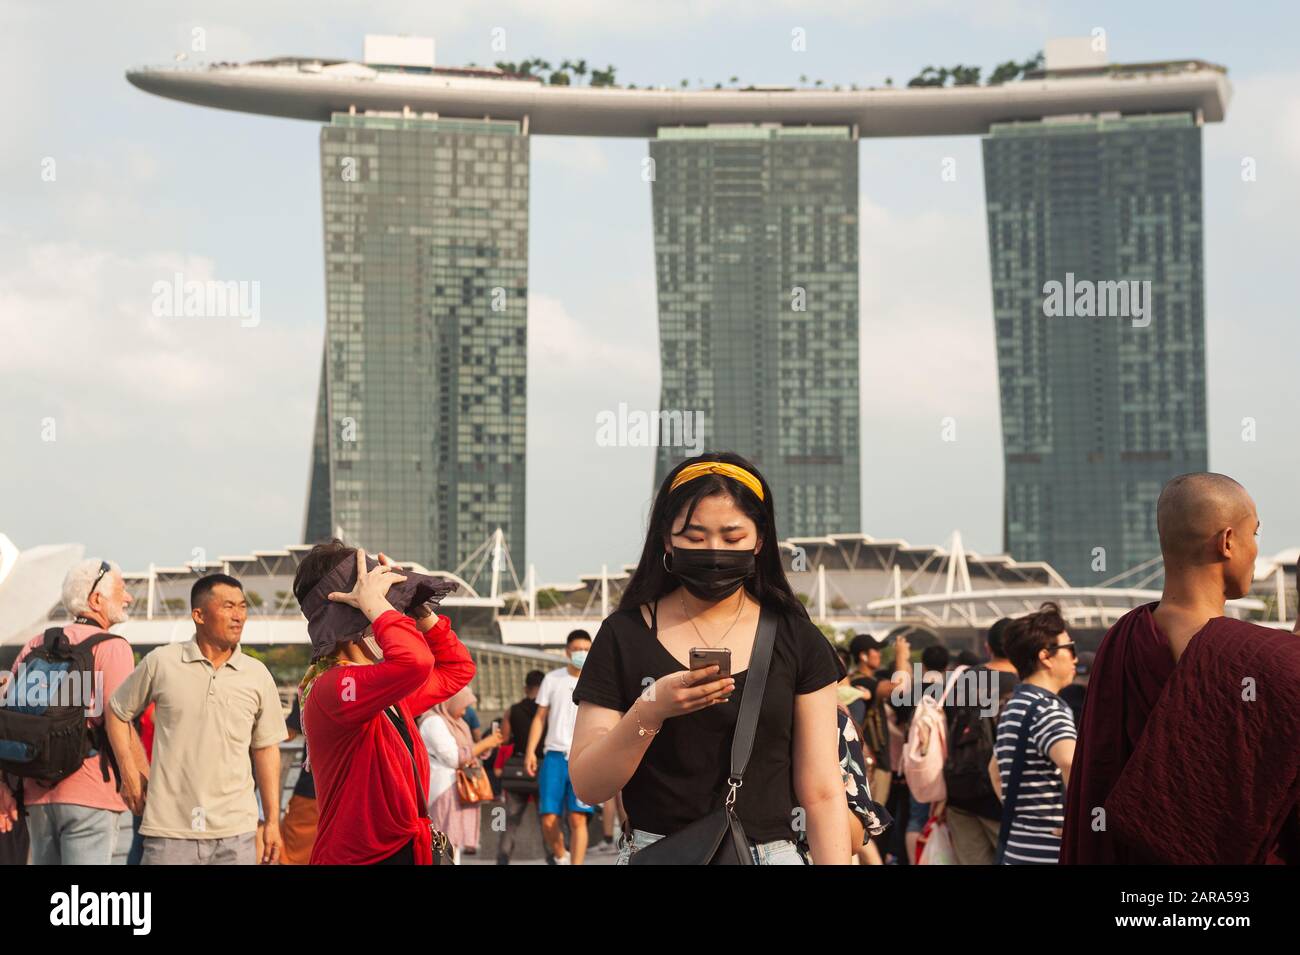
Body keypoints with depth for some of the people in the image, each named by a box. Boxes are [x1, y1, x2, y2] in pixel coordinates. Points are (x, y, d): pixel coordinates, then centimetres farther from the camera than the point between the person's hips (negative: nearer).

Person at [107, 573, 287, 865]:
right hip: (170, 830, -2)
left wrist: (273, 821, 9)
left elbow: (266, 748, 12)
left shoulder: (257, 675, 6)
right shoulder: (161, 663, 0)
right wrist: (130, 771, 4)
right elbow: (117, 711, 14)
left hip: (236, 832, 2)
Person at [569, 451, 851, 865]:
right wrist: (648, 712, -19)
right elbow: (587, 787, -5)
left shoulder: (797, 641, 2)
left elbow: (821, 794, 0)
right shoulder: (624, 635, 0)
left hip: (771, 850, 1)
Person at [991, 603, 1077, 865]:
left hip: (1018, 847, 9)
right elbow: (1072, 763, -33)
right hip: (1050, 852, -9)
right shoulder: (1048, 709, -14)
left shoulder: (1013, 707, 16)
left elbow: (996, 768, 32)